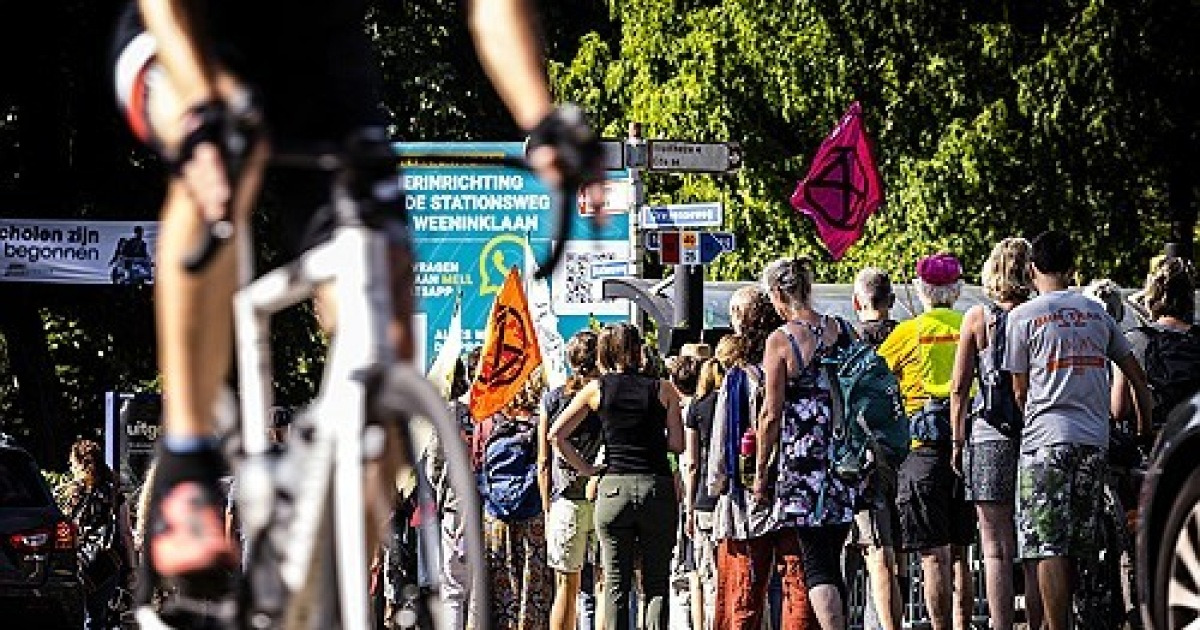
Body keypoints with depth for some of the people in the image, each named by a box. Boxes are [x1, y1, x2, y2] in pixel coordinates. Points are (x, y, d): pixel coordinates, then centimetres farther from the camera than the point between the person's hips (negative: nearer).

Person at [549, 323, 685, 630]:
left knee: (616, 585, 5)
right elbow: (677, 443, 2)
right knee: (656, 585, 4)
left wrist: (587, 469, 9)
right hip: (658, 488, 0)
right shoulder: (663, 389, 2)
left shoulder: (596, 389, 4)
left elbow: (556, 435, 3)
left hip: (613, 488, 0)